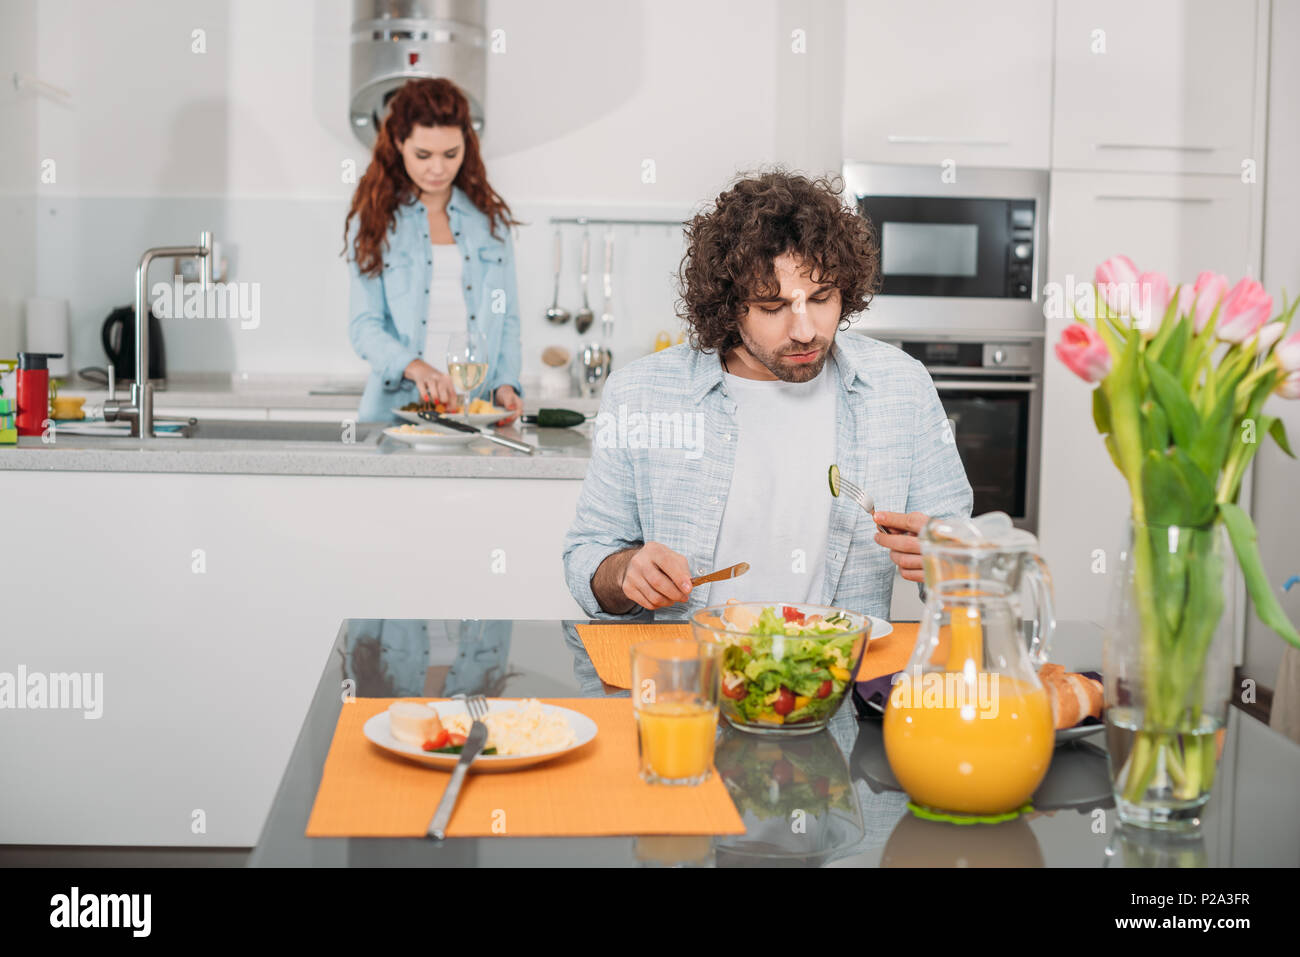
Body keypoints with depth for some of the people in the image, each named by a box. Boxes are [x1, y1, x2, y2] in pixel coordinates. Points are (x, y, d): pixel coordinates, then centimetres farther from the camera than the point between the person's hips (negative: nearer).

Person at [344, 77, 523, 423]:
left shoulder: (490, 219, 15)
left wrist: (505, 384, -1)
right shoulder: (373, 221, 6)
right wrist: (415, 367, -19)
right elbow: (365, 326, -1)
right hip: (395, 408, -2)